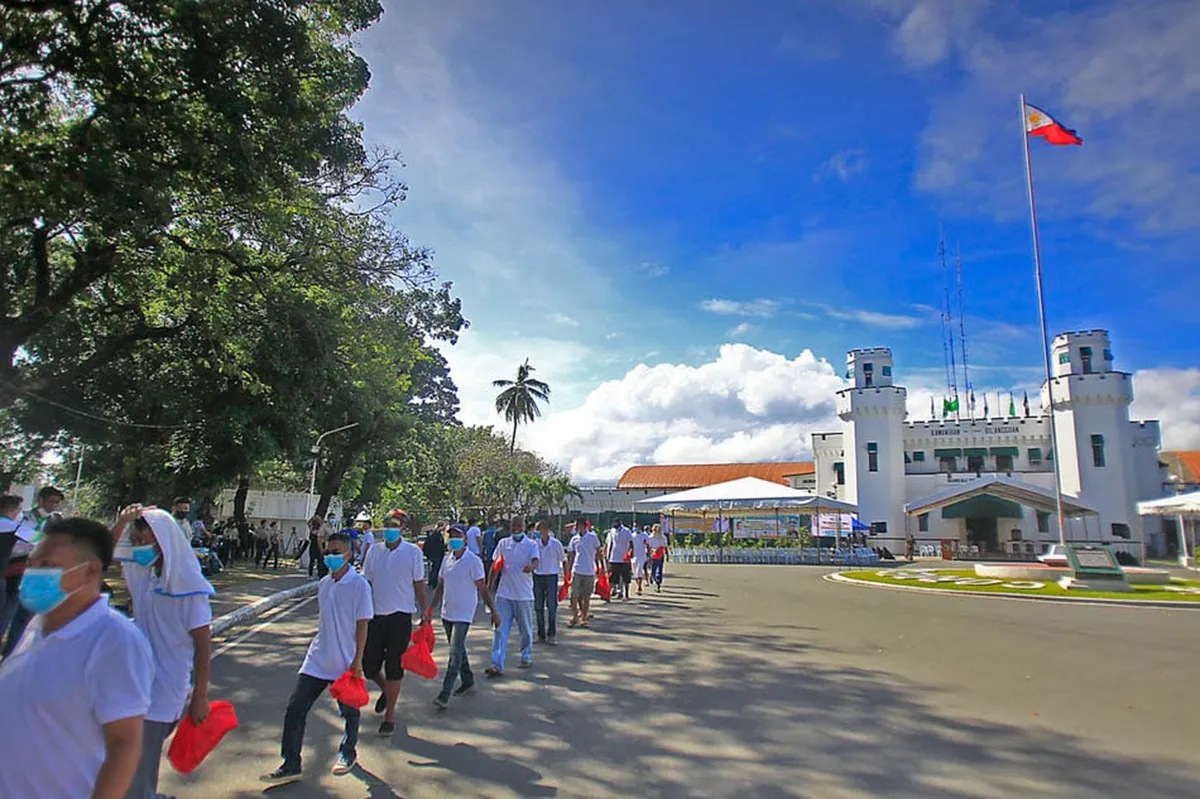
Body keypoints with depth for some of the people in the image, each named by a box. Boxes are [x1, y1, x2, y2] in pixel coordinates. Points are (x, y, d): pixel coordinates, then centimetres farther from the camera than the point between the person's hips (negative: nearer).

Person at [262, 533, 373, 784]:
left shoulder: (359, 585, -14)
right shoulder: (323, 584, 5)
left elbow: (362, 625, -13)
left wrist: (357, 660, -13)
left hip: (346, 663, -5)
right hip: (317, 660, 5)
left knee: (349, 711, 13)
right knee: (295, 709, 0)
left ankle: (348, 752, 37)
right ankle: (291, 765, 10)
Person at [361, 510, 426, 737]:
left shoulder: (413, 551, -4)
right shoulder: (374, 551, 4)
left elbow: (419, 584, 1)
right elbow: (365, 582, 10)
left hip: (400, 616, -3)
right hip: (375, 615, 4)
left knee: (394, 666, 3)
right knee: (369, 665, 8)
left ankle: (390, 714, 19)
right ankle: (386, 689, 40)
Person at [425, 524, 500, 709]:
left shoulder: (473, 561, -12)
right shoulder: (447, 559, 6)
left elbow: (483, 589, -9)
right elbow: (440, 586, 16)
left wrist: (493, 611, -10)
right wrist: (431, 607, 12)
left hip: (463, 614, -7)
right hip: (447, 612, 7)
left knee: (455, 652, -10)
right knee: (457, 650, 17)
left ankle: (444, 695, -9)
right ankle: (468, 681, 33)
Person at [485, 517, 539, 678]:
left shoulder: (531, 544, -2)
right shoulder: (503, 543, 7)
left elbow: (535, 561, -18)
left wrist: (531, 566, -41)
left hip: (524, 594, -1)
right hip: (504, 593, 2)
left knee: (526, 629, 12)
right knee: (500, 629, -4)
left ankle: (526, 657, 31)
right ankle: (497, 665, -5)